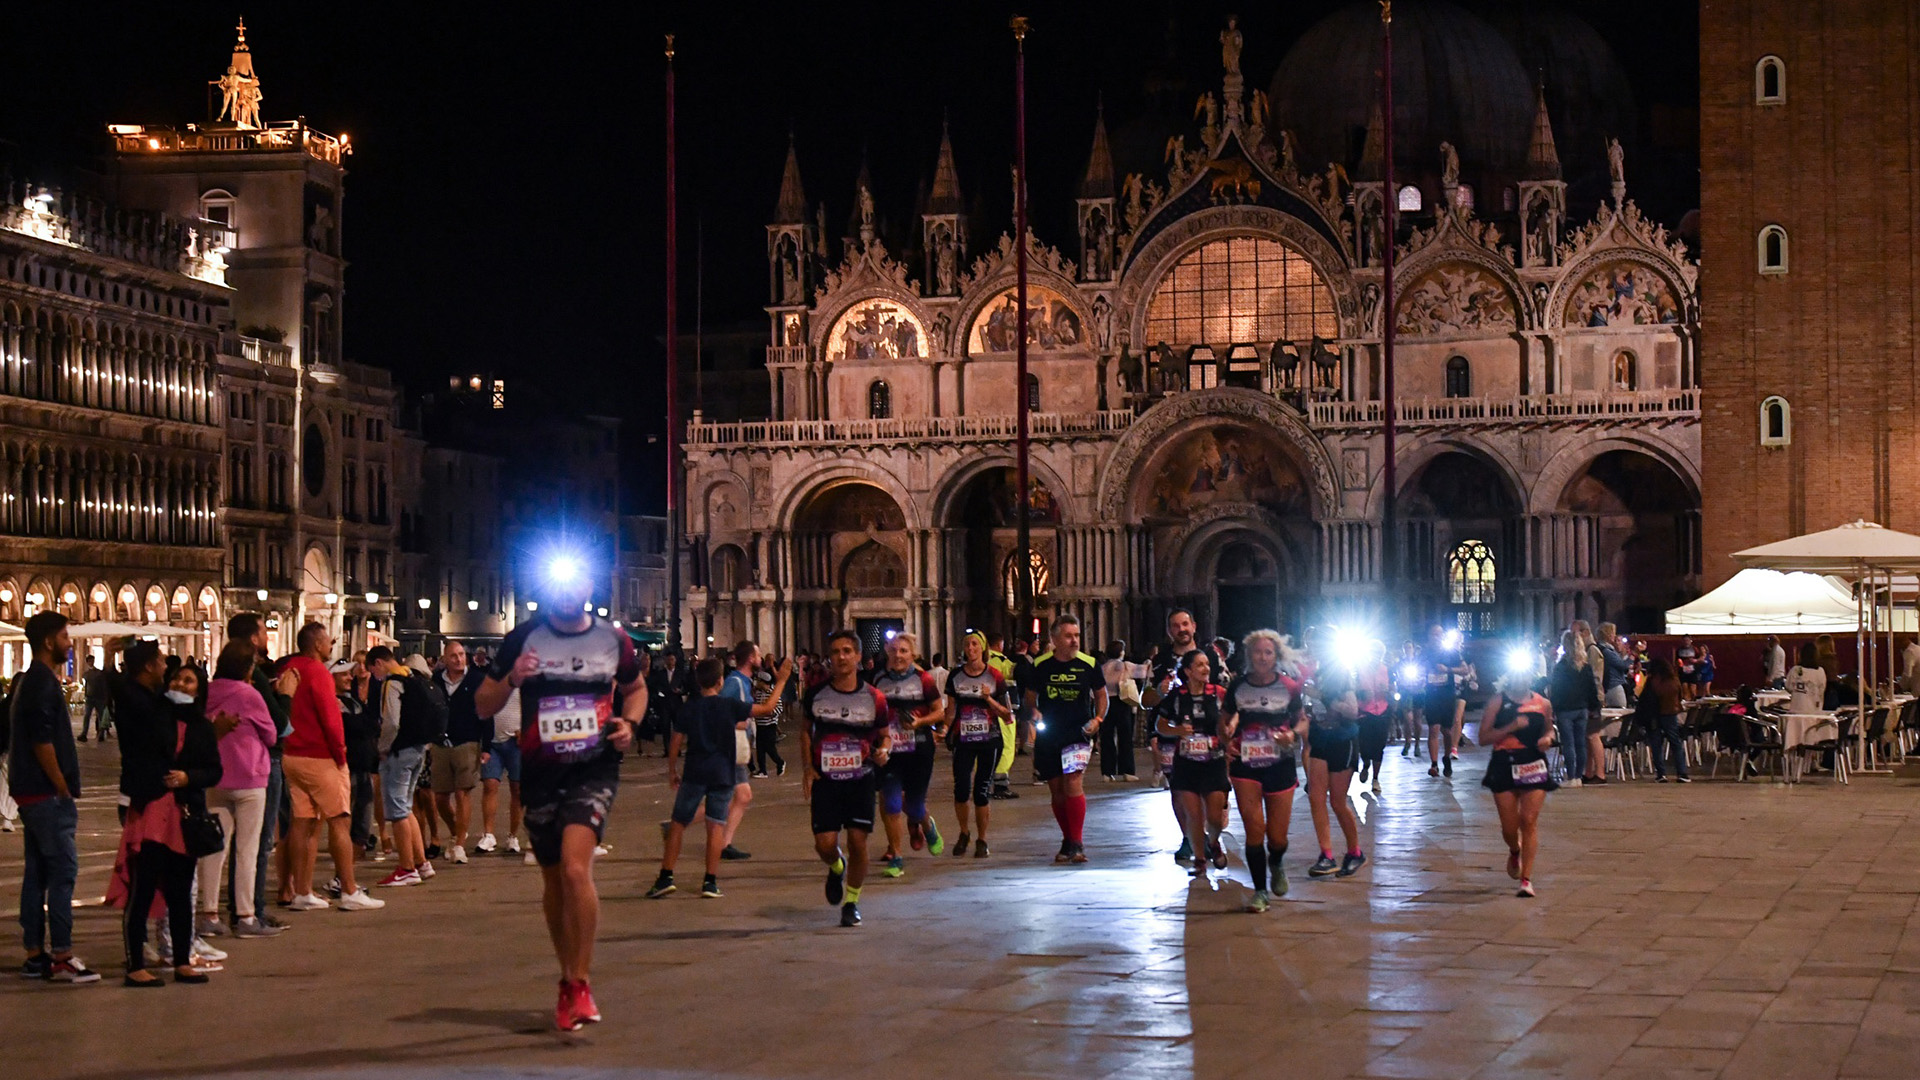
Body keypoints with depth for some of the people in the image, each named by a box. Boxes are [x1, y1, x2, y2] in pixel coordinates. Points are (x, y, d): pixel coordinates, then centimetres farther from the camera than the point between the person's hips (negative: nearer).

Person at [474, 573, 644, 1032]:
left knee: (575, 868, -21)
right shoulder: (523, 639, 1)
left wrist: (629, 722, 2)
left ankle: (581, 984, -11)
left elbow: (635, 688, 22)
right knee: (553, 879, 12)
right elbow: (483, 706, 4)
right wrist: (511, 679, -16)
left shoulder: (613, 639, 4)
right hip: (540, 773, 2)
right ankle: (568, 978, 30)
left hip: (595, 769, -2)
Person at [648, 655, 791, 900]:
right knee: (716, 825, 3)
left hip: (694, 774, 1)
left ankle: (666, 877, 3)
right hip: (722, 774, -1)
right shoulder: (730, 706, -3)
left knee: (679, 823, 8)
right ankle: (711, 882, -1)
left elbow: (675, 743, 1)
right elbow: (767, 707, 2)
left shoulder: (688, 708, 0)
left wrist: (672, 770, 14)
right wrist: (780, 681, 12)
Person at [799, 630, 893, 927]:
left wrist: (883, 751, -13)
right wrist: (808, 767, 2)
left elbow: (885, 735, 10)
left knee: (858, 841, -5)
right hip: (825, 780, 0)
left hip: (861, 779, 0)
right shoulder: (816, 695, 0)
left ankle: (852, 901, 14)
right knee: (825, 844, -7)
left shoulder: (874, 698, -2)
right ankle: (837, 868, 31)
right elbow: (805, 731, 14)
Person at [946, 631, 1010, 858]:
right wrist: (944, 727, -5)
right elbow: (950, 709, 10)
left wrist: (989, 699, -14)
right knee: (961, 790, -9)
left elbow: (1006, 714, 0)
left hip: (989, 740, -1)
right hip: (963, 740, 1)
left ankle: (981, 841, 13)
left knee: (982, 792, 0)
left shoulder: (994, 677, 0)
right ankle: (964, 833, 15)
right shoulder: (956, 676, 5)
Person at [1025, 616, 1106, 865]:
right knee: (1056, 790, 8)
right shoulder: (1040, 666, 2)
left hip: (1078, 734, -3)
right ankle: (1068, 841, 23)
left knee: (1073, 783, -18)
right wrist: (1033, 712, -6)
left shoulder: (1088, 665, 0)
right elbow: (1030, 697, 14)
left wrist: (1098, 719, -4)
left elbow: (1101, 694, 12)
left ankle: (1077, 843, -14)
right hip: (1048, 736, 3)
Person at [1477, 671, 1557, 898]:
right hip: (1504, 766, -1)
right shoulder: (1497, 701, -1)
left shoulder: (1543, 704, 6)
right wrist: (1512, 727, -17)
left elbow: (1548, 729, 24)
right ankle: (1514, 852, 40)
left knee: (1529, 821, -10)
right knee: (1509, 826, 3)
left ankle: (1526, 879, -7)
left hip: (1534, 766, 1)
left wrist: (1547, 739, 0)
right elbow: (1484, 738, -5)